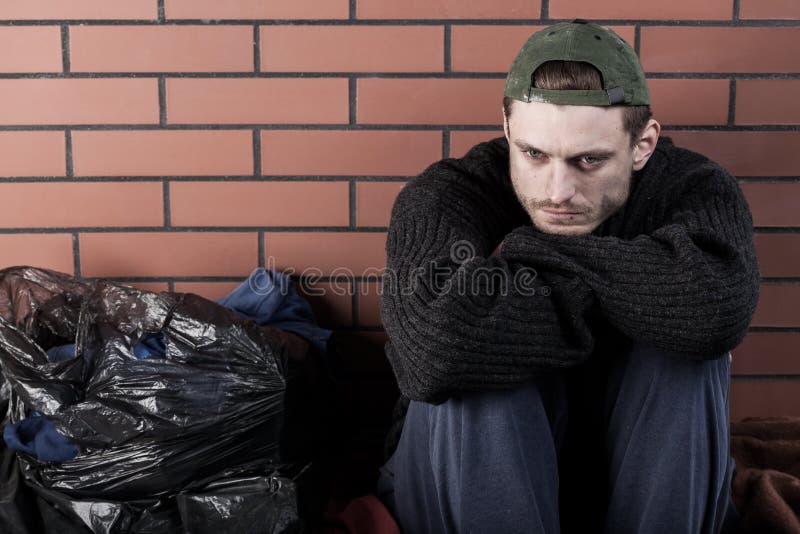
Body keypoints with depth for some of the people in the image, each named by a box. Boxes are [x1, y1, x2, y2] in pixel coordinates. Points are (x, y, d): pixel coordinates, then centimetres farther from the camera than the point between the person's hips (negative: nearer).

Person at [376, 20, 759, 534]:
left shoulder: (694, 187, -13)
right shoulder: (444, 197, -20)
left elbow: (718, 308, -38)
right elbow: (437, 341, -42)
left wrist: (529, 250, -29)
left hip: (644, 489, 2)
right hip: (467, 476, -1)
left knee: (683, 355, -27)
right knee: (473, 373, -32)